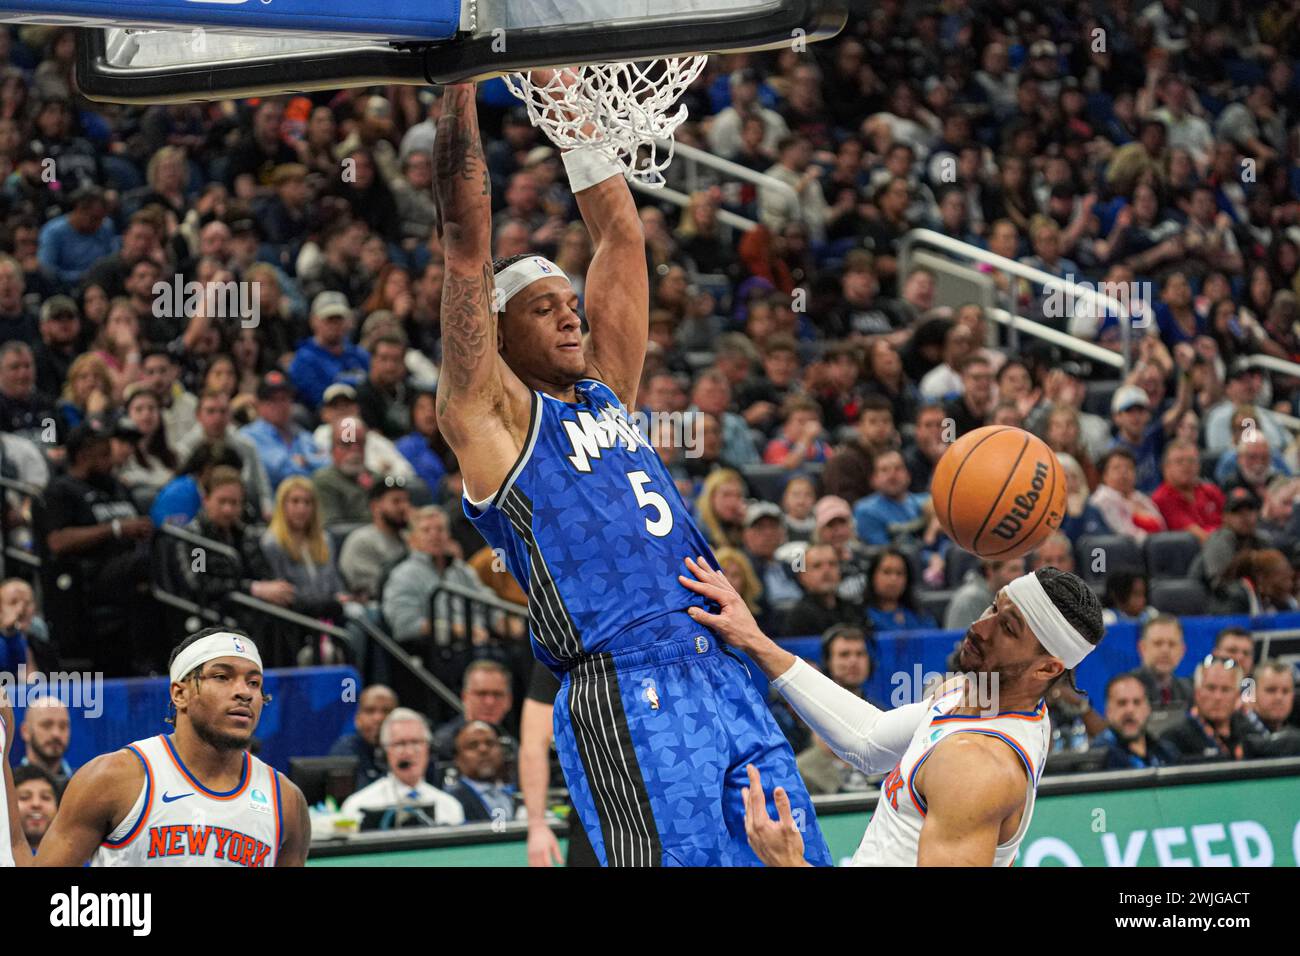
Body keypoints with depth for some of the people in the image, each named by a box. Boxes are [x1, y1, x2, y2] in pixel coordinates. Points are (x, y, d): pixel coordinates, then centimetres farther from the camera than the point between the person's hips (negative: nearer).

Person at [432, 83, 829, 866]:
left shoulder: (606, 391, 21)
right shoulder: (492, 417, 3)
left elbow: (619, 230, 24)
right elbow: (467, 240, -3)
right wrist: (460, 82, -2)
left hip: (728, 678, 7)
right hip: (626, 697, -7)